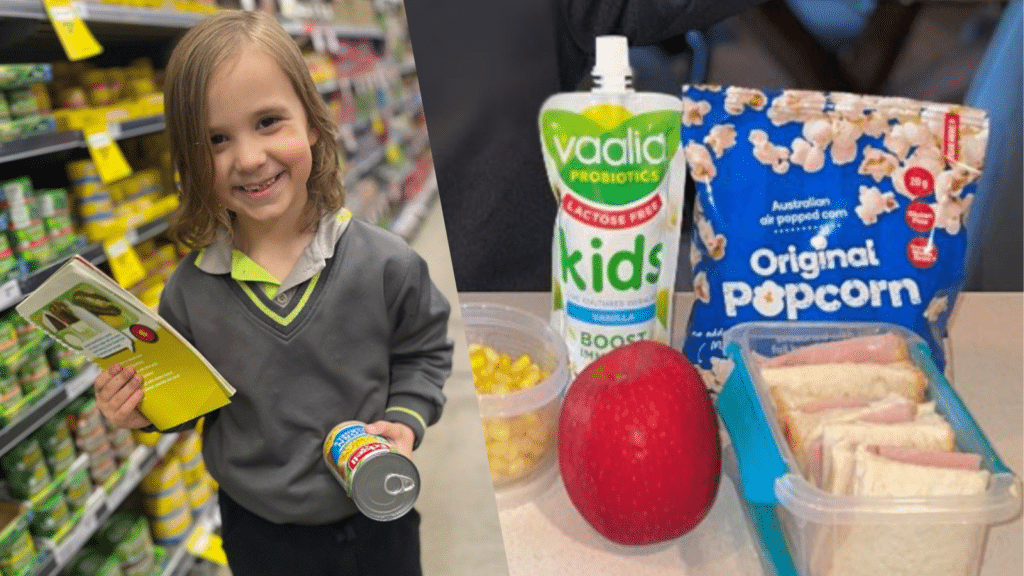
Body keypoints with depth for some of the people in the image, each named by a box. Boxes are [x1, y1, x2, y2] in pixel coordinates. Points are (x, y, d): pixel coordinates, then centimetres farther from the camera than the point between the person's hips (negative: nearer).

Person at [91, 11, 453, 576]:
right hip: (256, 528, 2)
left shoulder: (384, 263, -18)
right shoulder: (190, 288, -11)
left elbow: (423, 352, -3)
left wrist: (406, 419, -17)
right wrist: (144, 409, -13)